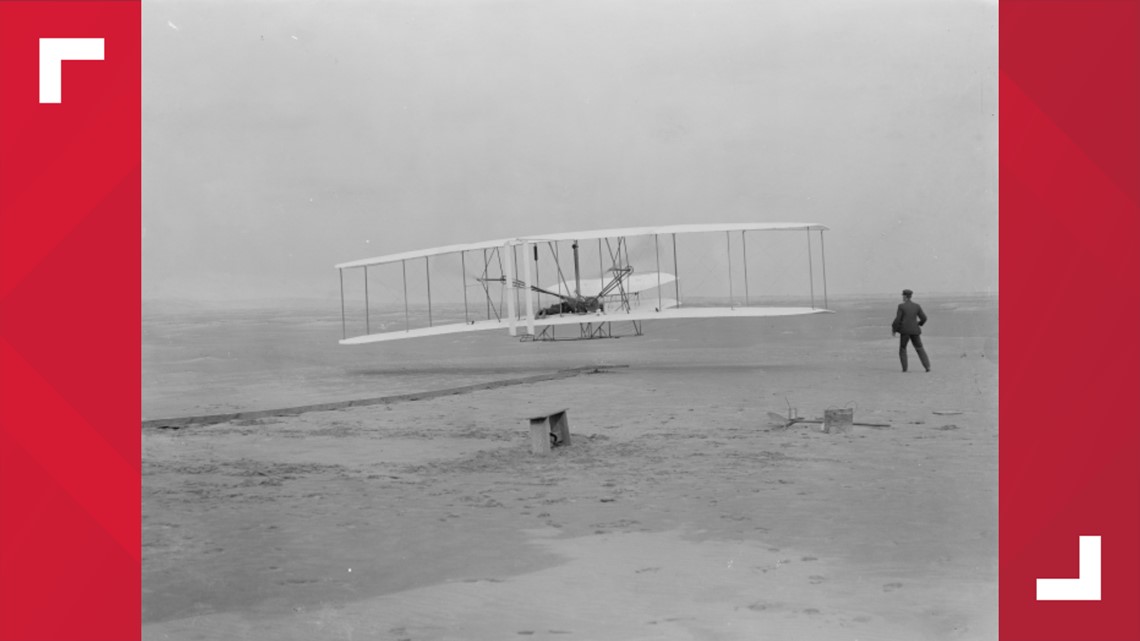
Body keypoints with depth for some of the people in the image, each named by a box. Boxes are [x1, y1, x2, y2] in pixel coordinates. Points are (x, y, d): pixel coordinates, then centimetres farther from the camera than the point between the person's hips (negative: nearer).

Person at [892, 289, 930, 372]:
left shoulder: (901, 306, -8)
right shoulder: (917, 306, 2)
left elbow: (897, 319, -11)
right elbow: (924, 318, 2)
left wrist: (893, 329, 2)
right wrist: (919, 324, 24)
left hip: (905, 330, -3)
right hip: (915, 330, 3)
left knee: (902, 348, 14)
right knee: (919, 348, 11)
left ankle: (904, 368, 5)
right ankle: (927, 366, -2)